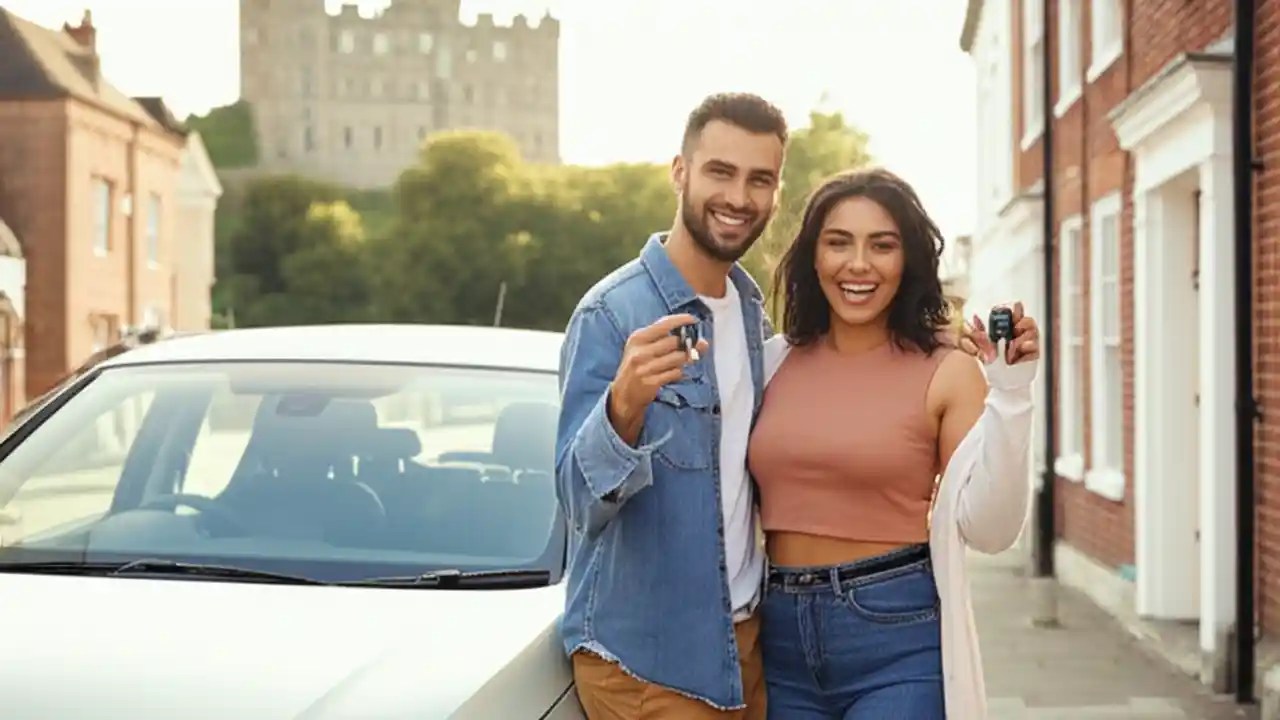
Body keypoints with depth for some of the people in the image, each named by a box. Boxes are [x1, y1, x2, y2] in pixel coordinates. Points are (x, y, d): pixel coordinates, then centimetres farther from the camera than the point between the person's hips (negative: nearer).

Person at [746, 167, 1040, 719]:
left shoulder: (946, 369, -5)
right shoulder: (774, 361, 4)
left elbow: (989, 529, -11)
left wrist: (1010, 395, -17)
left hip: (898, 636, -3)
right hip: (780, 632, 3)